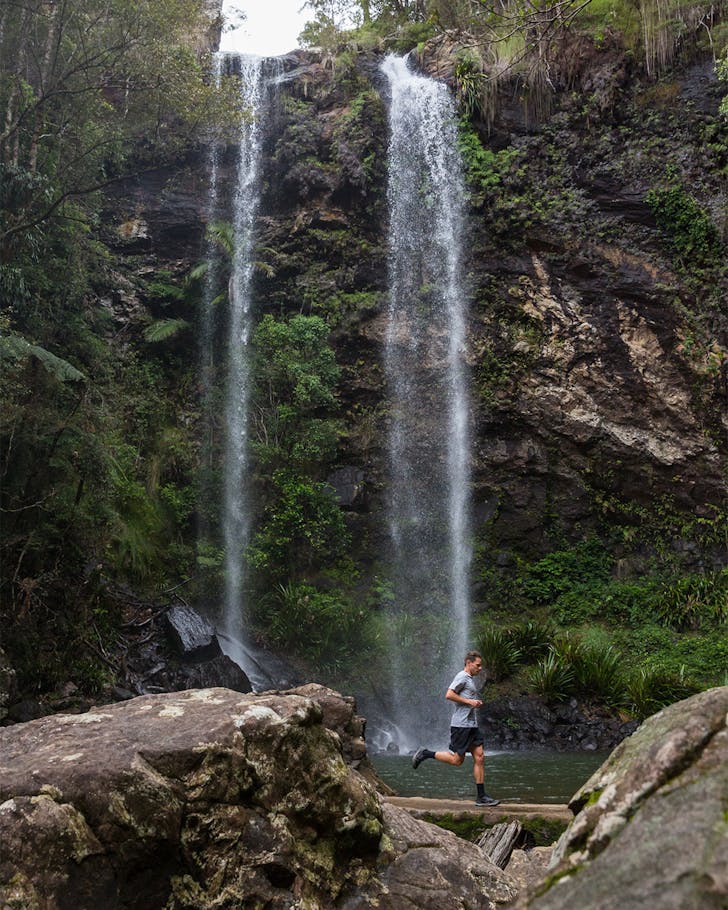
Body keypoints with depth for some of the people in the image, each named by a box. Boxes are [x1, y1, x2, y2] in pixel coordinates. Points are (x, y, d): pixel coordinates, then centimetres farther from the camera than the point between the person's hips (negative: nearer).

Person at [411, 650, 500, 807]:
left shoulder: (471, 679, 21)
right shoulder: (462, 676, -9)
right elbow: (449, 695, -19)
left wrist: (476, 703, 11)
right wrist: (469, 701, -16)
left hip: (472, 725, 9)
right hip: (461, 724, -9)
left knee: (479, 758, 2)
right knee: (457, 760, -6)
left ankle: (481, 797, 3)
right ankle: (425, 754, 8)